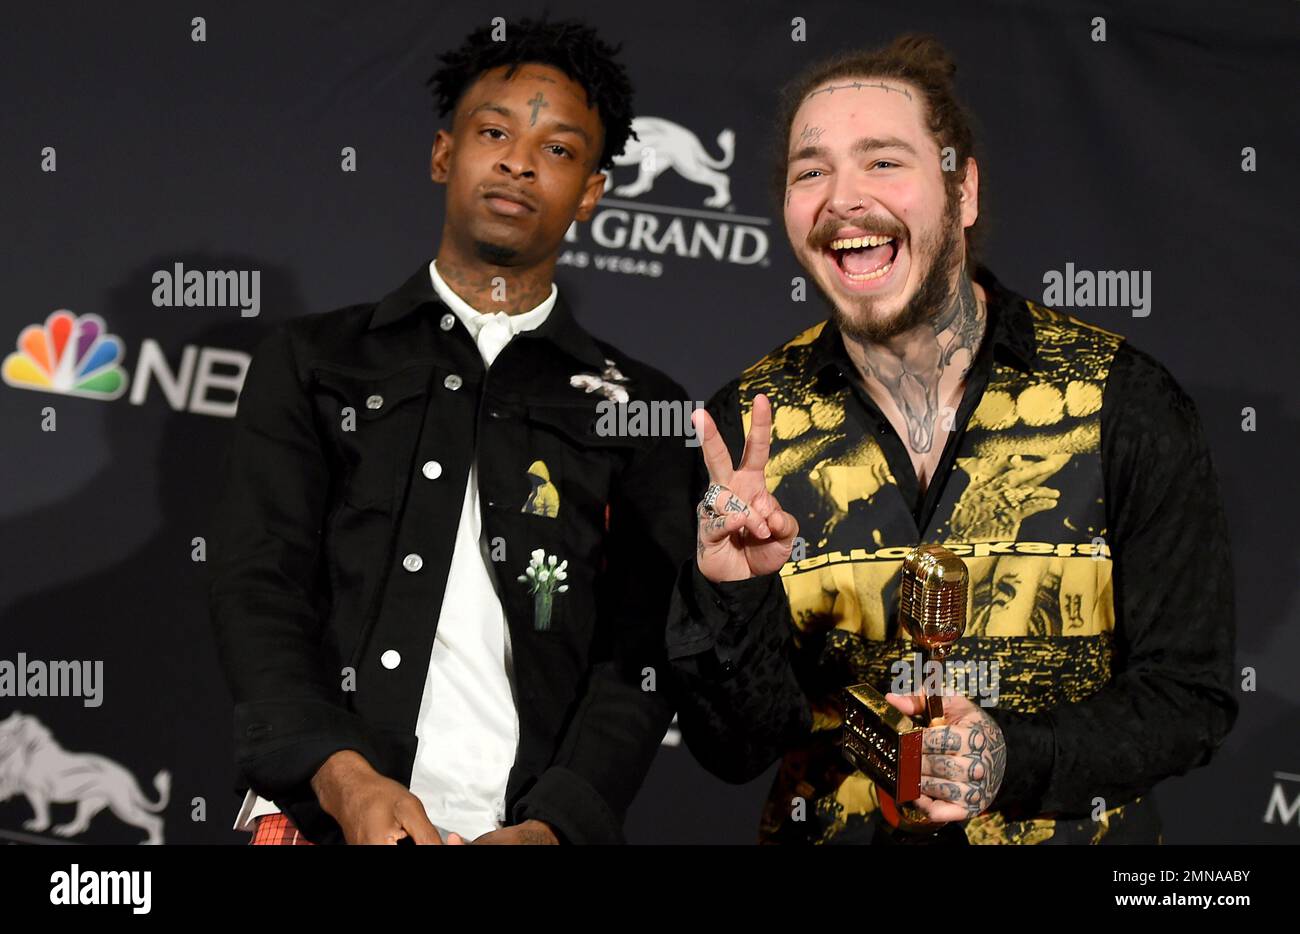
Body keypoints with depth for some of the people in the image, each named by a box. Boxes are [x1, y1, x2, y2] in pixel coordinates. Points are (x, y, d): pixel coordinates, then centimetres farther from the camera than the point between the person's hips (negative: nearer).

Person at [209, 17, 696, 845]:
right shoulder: (311, 364, 9)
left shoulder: (641, 409, 9)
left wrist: (549, 827, -15)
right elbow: (259, 591, -1)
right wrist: (345, 779, -17)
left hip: (531, 826, 0)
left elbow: (643, 650, 1)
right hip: (322, 819, 0)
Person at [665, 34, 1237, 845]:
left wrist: (1015, 761, -22)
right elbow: (734, 750, -6)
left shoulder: (1125, 404, -10)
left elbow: (1191, 694, -6)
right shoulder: (745, 430, -7)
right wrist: (733, 598, -24)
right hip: (829, 833, 1)